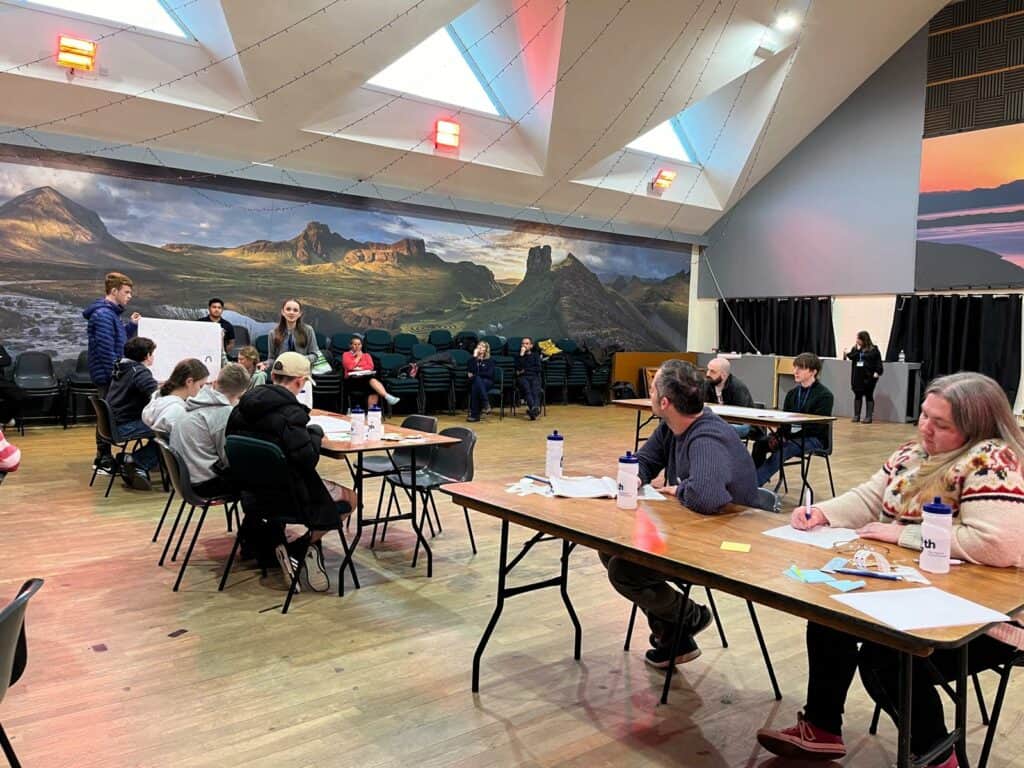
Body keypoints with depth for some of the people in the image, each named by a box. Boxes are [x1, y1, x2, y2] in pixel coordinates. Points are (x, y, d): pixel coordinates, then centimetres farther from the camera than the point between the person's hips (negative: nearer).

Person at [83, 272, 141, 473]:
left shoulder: (111, 313, 15)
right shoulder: (103, 314, -17)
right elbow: (106, 349, -22)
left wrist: (132, 325, 9)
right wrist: (117, 374, -18)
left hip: (109, 375, 10)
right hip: (108, 375, -10)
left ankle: (103, 456, 25)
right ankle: (105, 460, 3)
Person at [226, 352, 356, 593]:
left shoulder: (243, 406, 2)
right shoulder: (289, 412, -23)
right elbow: (307, 459, -27)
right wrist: (316, 431, -7)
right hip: (281, 495, -8)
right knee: (349, 499, 10)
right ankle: (291, 541, 3)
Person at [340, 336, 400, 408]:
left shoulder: (366, 355, 27)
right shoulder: (346, 354, 18)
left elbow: (370, 367, 8)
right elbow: (349, 366, -2)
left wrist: (359, 368, -5)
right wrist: (358, 357, 7)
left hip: (366, 377, 3)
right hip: (352, 379, -3)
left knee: (373, 388, -35)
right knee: (372, 380, -35)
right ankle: (387, 397, -49)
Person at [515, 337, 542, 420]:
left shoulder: (535, 355, 21)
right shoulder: (518, 356, 20)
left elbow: (538, 369, 7)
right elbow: (518, 368, 1)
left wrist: (525, 370, 1)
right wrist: (521, 355, -3)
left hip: (534, 377, 1)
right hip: (522, 377, -1)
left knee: (536, 390, -33)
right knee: (527, 389, -35)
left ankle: (534, 408, -57)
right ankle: (535, 409, -57)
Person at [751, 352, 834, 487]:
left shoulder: (824, 395, -7)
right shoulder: (792, 393, 15)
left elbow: (816, 426, -16)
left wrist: (787, 437, -23)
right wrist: (778, 435, -11)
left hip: (813, 438, -7)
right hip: (790, 435, 7)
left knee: (783, 449, -34)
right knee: (759, 443, -19)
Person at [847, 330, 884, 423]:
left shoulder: (873, 349, -4)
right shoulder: (855, 348, 10)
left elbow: (878, 362, -6)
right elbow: (851, 357, -2)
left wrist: (877, 372, -15)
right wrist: (857, 350, -12)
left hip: (869, 376, -4)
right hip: (857, 376, 4)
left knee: (869, 396, 2)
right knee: (857, 395, 7)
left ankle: (868, 416, 6)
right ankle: (856, 416, 13)